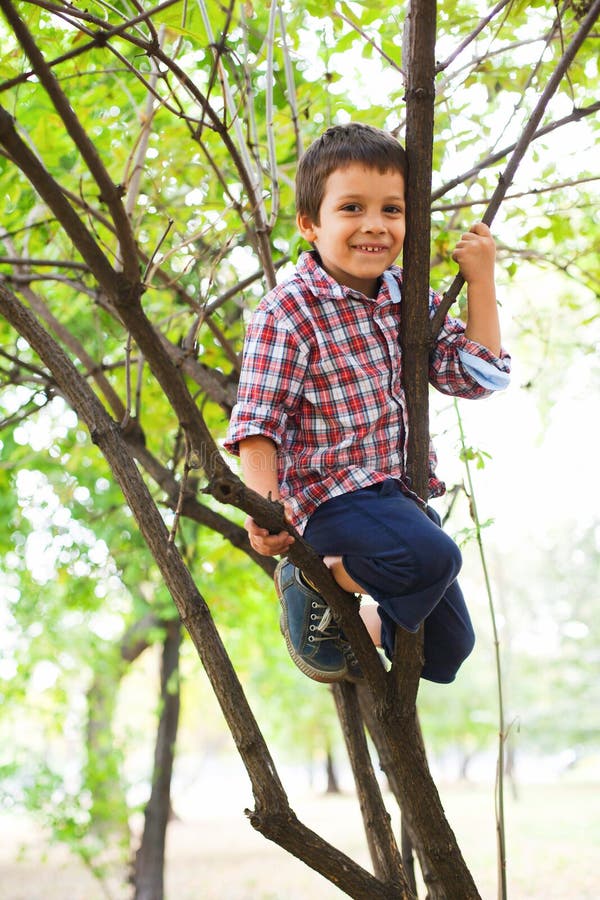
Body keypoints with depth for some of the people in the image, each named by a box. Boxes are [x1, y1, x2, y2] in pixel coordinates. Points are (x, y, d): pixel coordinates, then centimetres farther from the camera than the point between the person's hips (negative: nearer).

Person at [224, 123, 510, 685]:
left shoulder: (408, 296, 6)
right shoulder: (288, 315, -14)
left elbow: (474, 375, 5)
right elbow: (257, 426, -16)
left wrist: (480, 280, -1)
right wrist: (266, 506, -32)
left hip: (403, 496, 7)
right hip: (333, 496, -7)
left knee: (448, 650, 12)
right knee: (433, 556, -34)